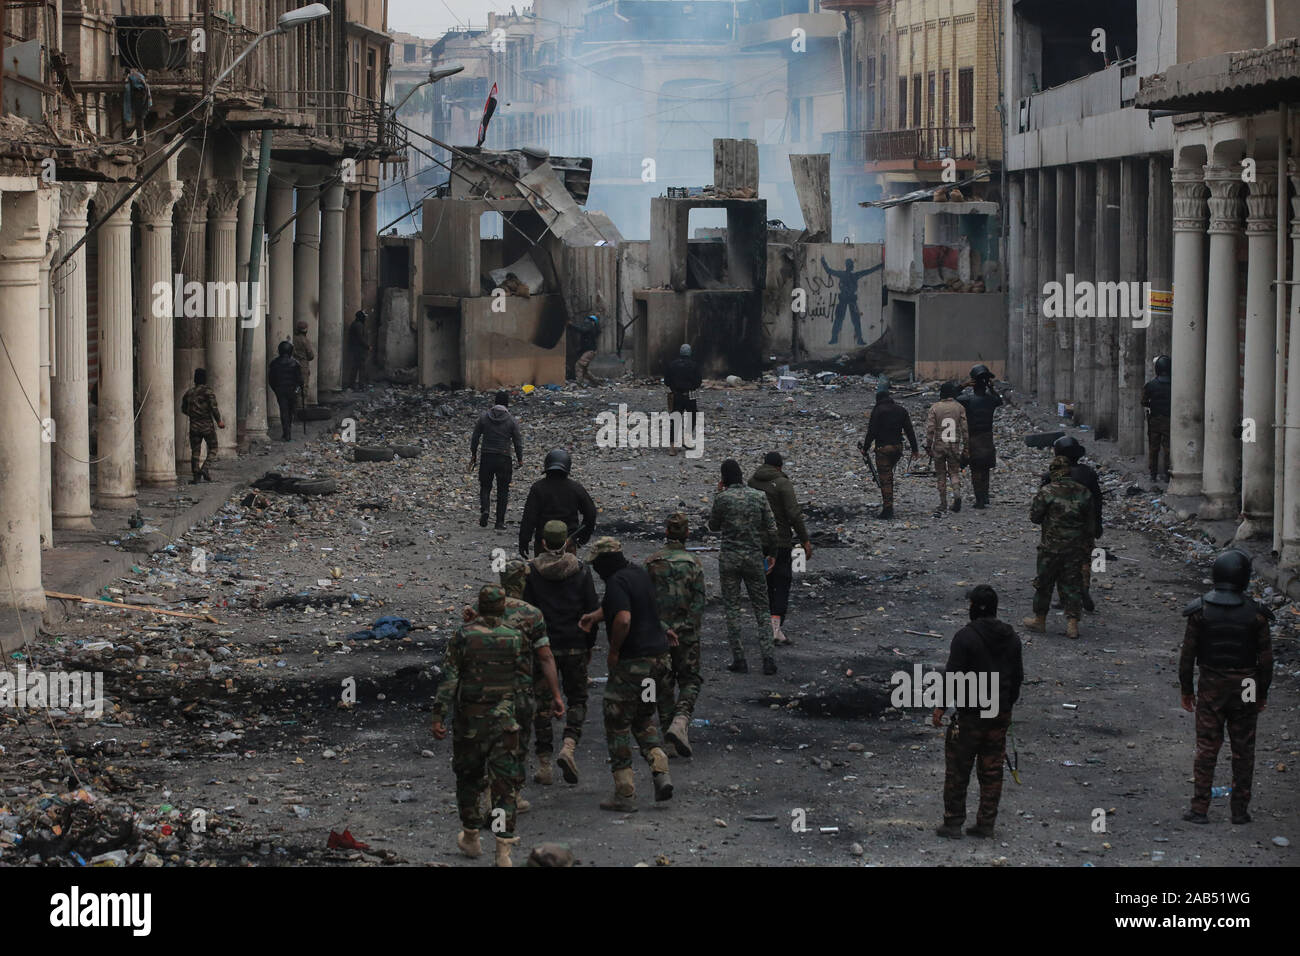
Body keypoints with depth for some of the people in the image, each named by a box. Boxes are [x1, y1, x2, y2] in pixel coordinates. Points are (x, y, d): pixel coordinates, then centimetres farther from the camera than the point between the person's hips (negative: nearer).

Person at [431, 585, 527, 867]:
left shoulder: (463, 635, -8)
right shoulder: (514, 638, -6)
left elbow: (449, 677, -10)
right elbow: (521, 678, 2)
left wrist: (438, 716, -8)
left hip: (469, 717, 0)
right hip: (504, 717, 0)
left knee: (468, 777, 18)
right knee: (505, 781, 2)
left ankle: (471, 837, 30)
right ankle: (503, 848, -7)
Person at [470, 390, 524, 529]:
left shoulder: (484, 417, 2)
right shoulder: (511, 420, -3)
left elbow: (475, 437, 5)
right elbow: (518, 441, 0)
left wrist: (473, 455, 17)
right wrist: (520, 459, 11)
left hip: (487, 457, 1)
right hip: (504, 459, -1)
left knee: (485, 487, 13)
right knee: (503, 490, 8)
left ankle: (484, 509, -14)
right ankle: (500, 522, 6)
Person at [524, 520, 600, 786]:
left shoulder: (531, 571, -6)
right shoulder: (581, 570, -3)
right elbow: (592, 610, -1)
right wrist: (589, 645, 10)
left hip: (542, 645, 0)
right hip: (575, 645, 0)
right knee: (577, 698, 13)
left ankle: (544, 764, 7)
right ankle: (569, 746, -11)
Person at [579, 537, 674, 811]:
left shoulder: (616, 581, -16)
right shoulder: (638, 573, 12)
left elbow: (623, 619, -30)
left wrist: (614, 650, -16)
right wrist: (596, 615, 15)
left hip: (632, 662, -8)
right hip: (659, 655, 8)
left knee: (618, 725, 3)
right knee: (643, 717, 23)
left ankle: (625, 793, 2)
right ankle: (661, 772, 4)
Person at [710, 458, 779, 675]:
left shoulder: (722, 498, -9)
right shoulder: (759, 496, -1)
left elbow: (713, 526, 6)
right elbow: (771, 529, 0)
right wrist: (770, 554, 14)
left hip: (730, 557, -2)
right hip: (754, 557, 2)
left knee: (732, 608, 6)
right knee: (762, 608, 10)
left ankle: (739, 659, 4)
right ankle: (768, 656, -3)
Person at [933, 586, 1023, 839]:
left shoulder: (965, 637, -14)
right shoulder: (1011, 637, 6)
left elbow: (953, 675, -16)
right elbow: (1018, 676, 13)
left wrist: (940, 706, -7)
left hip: (970, 714, -6)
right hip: (1000, 714, 6)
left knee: (957, 769, 3)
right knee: (992, 770, 11)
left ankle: (953, 824, 4)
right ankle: (986, 823, 14)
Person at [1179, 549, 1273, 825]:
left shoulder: (1200, 611, -6)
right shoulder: (1255, 614, -8)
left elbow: (1188, 654, -4)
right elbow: (1265, 658, -3)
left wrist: (1186, 690, 6)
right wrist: (1262, 692, 9)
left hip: (1211, 688, 0)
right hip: (1245, 688, 0)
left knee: (1206, 748, 4)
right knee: (1243, 750, 9)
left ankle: (1200, 809, 2)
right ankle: (1240, 810, 12)